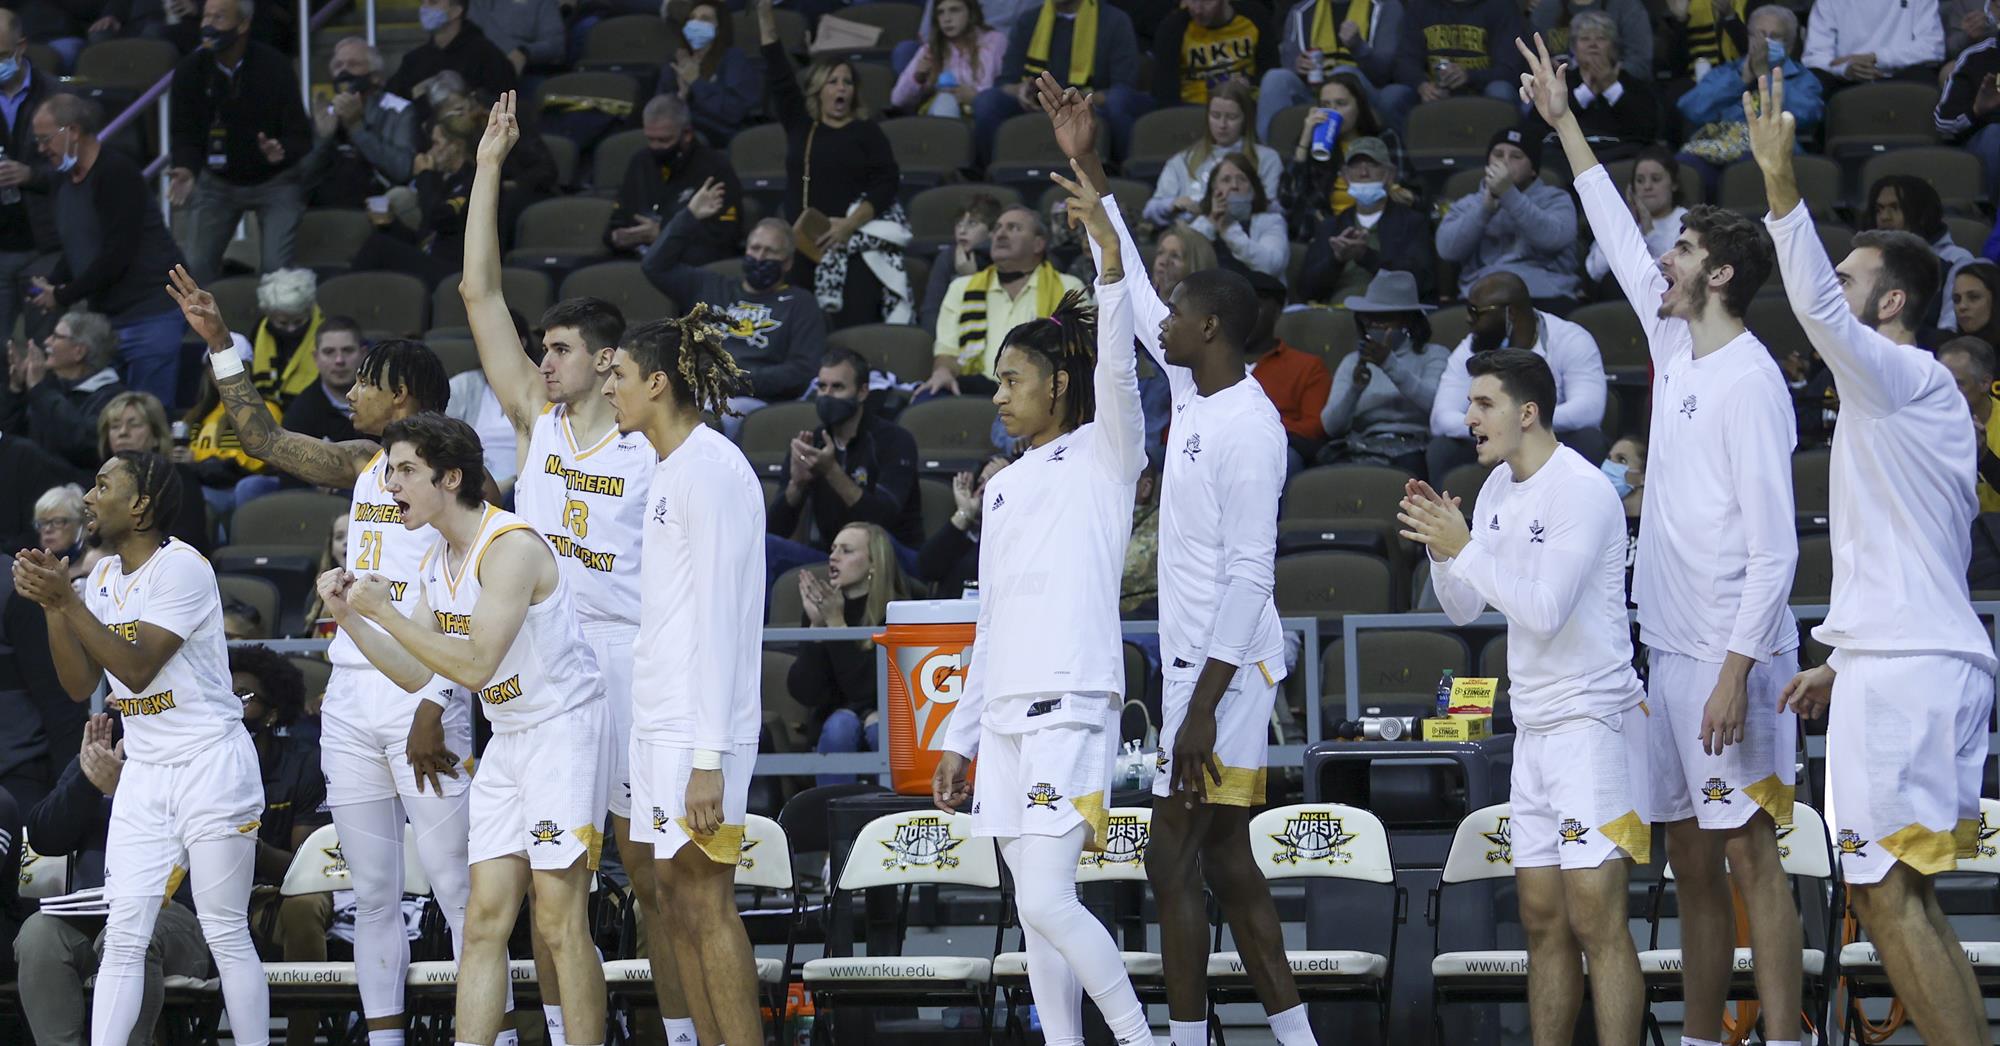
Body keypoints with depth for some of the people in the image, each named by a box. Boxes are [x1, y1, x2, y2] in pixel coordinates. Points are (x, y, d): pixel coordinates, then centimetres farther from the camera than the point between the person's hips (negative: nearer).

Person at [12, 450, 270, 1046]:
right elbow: (81, 685, 10)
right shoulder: (103, 576, 12)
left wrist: (69, 600, -19)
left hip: (210, 766, -7)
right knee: (123, 937, 0)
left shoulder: (182, 567, -13)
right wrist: (52, 605, -1)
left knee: (226, 934, -3)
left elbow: (137, 667, -19)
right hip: (144, 772, 7)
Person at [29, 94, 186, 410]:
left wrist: (63, 296, -12)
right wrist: (50, 284, 3)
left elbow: (117, 256, -20)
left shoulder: (116, 173, -14)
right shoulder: (65, 179, 13)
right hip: (105, 320, 8)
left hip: (151, 315, -8)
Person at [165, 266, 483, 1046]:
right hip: (350, 695, 8)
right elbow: (263, 439, 24)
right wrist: (218, 342, 18)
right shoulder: (366, 464, 15)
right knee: (372, 894, 8)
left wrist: (434, 709, -20)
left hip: (419, 694, -8)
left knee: (457, 889, -8)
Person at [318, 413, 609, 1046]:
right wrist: (347, 616, 3)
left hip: (564, 728, -9)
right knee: (485, 921, 4)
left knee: (559, 923, -10)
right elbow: (416, 674, 15)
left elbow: (475, 665, -25)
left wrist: (385, 612, -21)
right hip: (507, 739, 9)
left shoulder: (512, 546, -19)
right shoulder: (438, 564, 10)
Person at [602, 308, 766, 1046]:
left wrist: (708, 755, -21)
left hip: (699, 727, -10)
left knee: (705, 901, -9)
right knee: (675, 893, 10)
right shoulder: (670, 470, 17)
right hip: (660, 718, 10)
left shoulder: (712, 468, -13)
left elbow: (719, 617, -18)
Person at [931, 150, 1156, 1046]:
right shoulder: (1005, 486, 22)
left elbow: (1117, 367, -17)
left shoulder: (1102, 454, 2)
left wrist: (1110, 253, -30)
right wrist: (962, 734, 20)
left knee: (1048, 900, -16)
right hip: (1005, 711, 8)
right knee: (1033, 911, 5)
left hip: (1072, 705, -8)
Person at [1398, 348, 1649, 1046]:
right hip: (1534, 726, 9)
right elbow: (1463, 608, 15)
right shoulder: (1500, 488, 13)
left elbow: (1545, 611, -21)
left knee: (1595, 917, -12)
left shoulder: (1582, 491, -13)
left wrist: (1465, 548, -18)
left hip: (1593, 719, -9)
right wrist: (1440, 548, -2)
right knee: (1543, 920, 9)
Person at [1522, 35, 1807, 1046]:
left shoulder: (1748, 379, -12)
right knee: (1691, 860, 11)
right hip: (1668, 649, 9)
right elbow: (1621, 243, 28)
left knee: (1749, 850, -10)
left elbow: (1774, 548, -16)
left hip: (1729, 655, -9)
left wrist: (1737, 670, -22)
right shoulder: (1674, 347, 12)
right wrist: (1564, 124, 32)